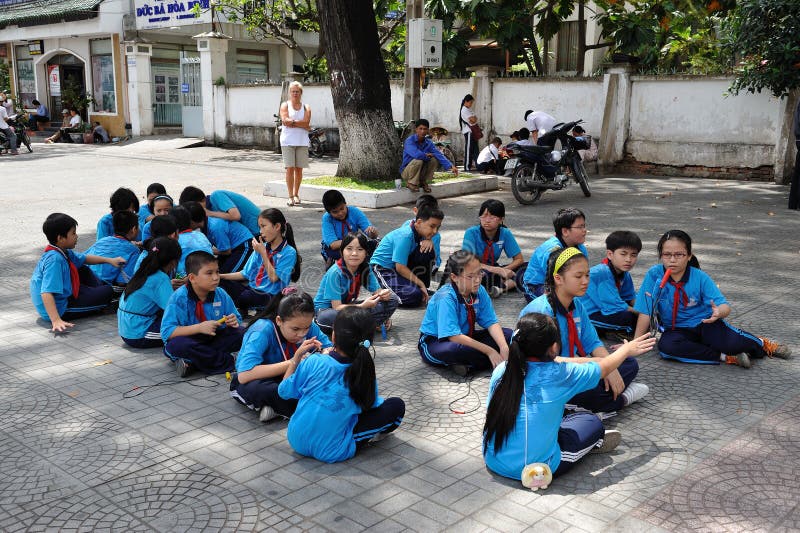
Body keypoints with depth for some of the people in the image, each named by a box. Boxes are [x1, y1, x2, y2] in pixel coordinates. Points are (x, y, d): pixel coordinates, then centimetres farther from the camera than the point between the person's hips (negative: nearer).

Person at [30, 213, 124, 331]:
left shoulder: (63, 252, 1)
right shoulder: (55, 260, -29)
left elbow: (84, 258, 21)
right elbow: (46, 293, -37)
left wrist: (109, 260, 14)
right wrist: (56, 321, -44)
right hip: (59, 308, -10)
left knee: (83, 270, 21)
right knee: (107, 292, -7)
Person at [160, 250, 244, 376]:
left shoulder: (221, 295, -4)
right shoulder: (178, 298, -17)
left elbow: (237, 319, 7)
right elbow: (166, 332, -24)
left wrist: (233, 322, -19)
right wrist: (199, 328, -30)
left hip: (214, 340, 4)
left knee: (242, 334, -17)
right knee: (176, 344, -37)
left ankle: (193, 362, -20)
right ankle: (226, 361, -22)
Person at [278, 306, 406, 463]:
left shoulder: (314, 363, -12)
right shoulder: (366, 375, -11)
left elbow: (284, 392, 2)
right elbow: (372, 404, 9)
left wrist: (296, 359, 15)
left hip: (297, 442, 2)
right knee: (397, 406, 3)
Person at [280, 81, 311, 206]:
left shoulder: (306, 107, 9)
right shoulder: (285, 105, 5)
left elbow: (306, 123, -7)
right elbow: (285, 121, -11)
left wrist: (292, 122, -12)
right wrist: (301, 124, -10)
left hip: (302, 142, 2)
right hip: (288, 141, -2)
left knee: (299, 169, 4)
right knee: (290, 168, -5)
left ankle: (296, 194, 17)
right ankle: (290, 196, -2)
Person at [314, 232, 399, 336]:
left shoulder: (365, 269, -8)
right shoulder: (335, 273, -24)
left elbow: (377, 291, -7)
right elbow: (337, 307, -27)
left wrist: (383, 294, -32)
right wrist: (363, 306, -40)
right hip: (327, 310, -5)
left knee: (392, 300, -7)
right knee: (329, 318, -44)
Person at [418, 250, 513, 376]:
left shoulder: (479, 291, -10)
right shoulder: (446, 298, -28)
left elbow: (491, 322, -10)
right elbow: (454, 336, -33)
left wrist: (504, 347, -29)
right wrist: (489, 351, -32)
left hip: (464, 337, 7)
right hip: (434, 343, -7)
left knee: (507, 334, -7)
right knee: (454, 349, -42)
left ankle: (467, 365, -21)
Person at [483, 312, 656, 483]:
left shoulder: (501, 370, -5)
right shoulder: (559, 374, -14)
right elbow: (603, 369, 6)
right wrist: (627, 349, 25)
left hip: (493, 462, 5)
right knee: (593, 423, 17)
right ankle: (595, 443, 44)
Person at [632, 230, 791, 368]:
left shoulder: (700, 278, -11)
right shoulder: (654, 275, -14)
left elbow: (725, 306, -16)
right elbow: (645, 312, -13)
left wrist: (719, 312, -40)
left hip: (705, 323, 0)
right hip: (677, 330, 0)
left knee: (731, 342, -30)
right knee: (665, 345, -34)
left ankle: (762, 344, 7)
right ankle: (725, 357, -21)